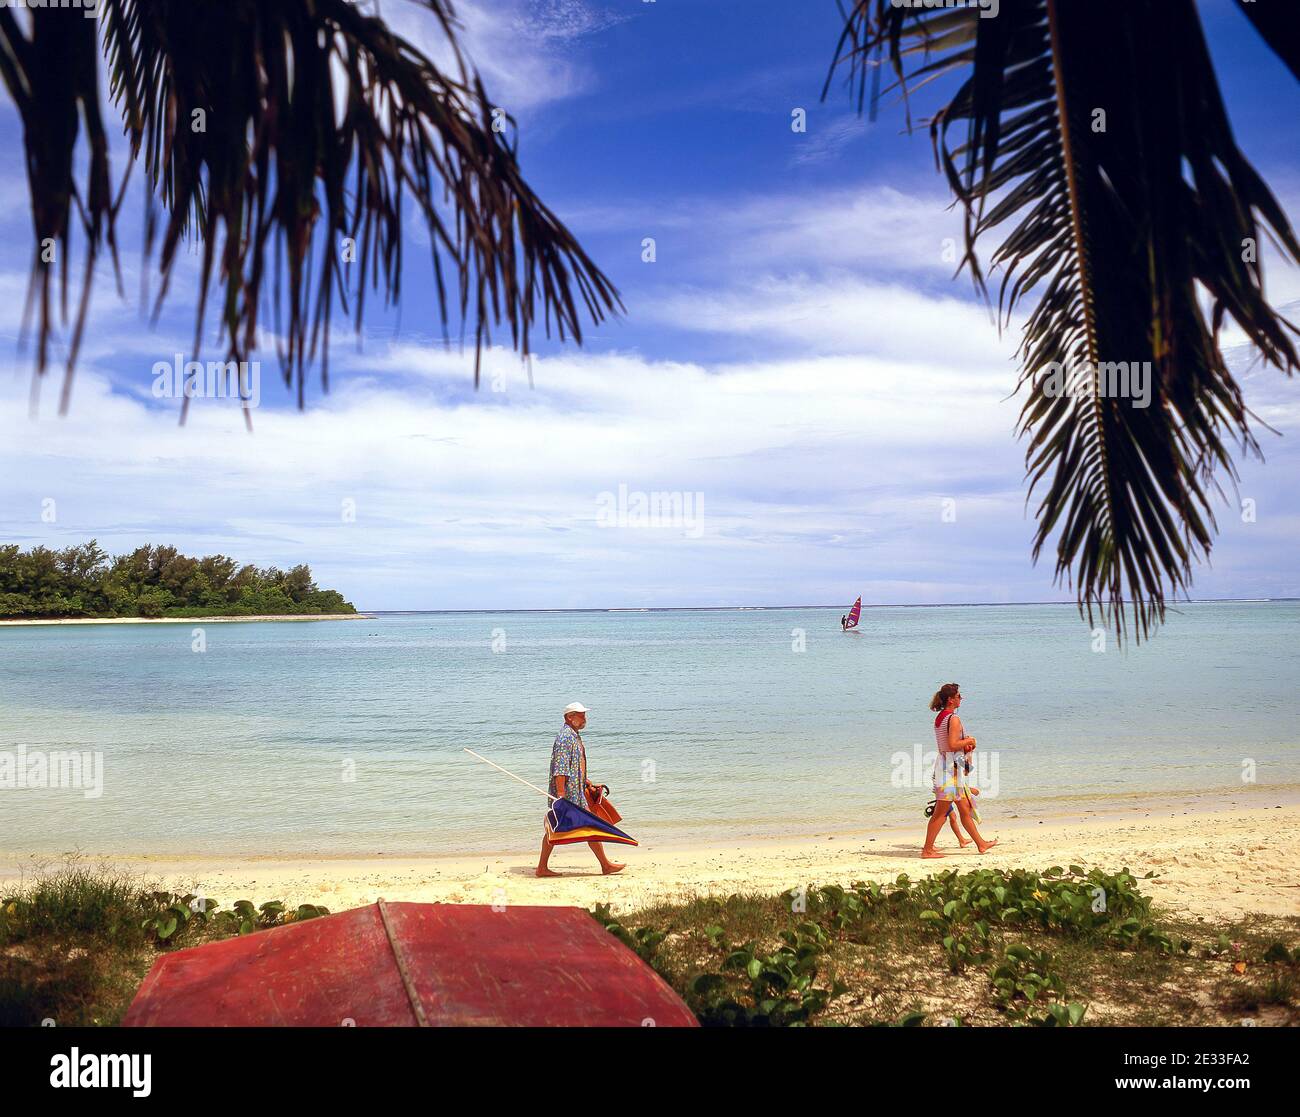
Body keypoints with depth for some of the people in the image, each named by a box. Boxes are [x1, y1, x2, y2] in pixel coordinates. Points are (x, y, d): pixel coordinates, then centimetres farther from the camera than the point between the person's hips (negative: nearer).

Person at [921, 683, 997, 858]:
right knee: (941, 812, -4)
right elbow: (953, 745, -24)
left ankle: (981, 843, 27)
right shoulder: (953, 719, -17)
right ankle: (927, 849, -1)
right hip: (951, 766, -10)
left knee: (965, 808, 17)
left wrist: (965, 744, 9)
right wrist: (969, 741, -7)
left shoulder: (940, 717, 12)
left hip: (944, 763, 10)